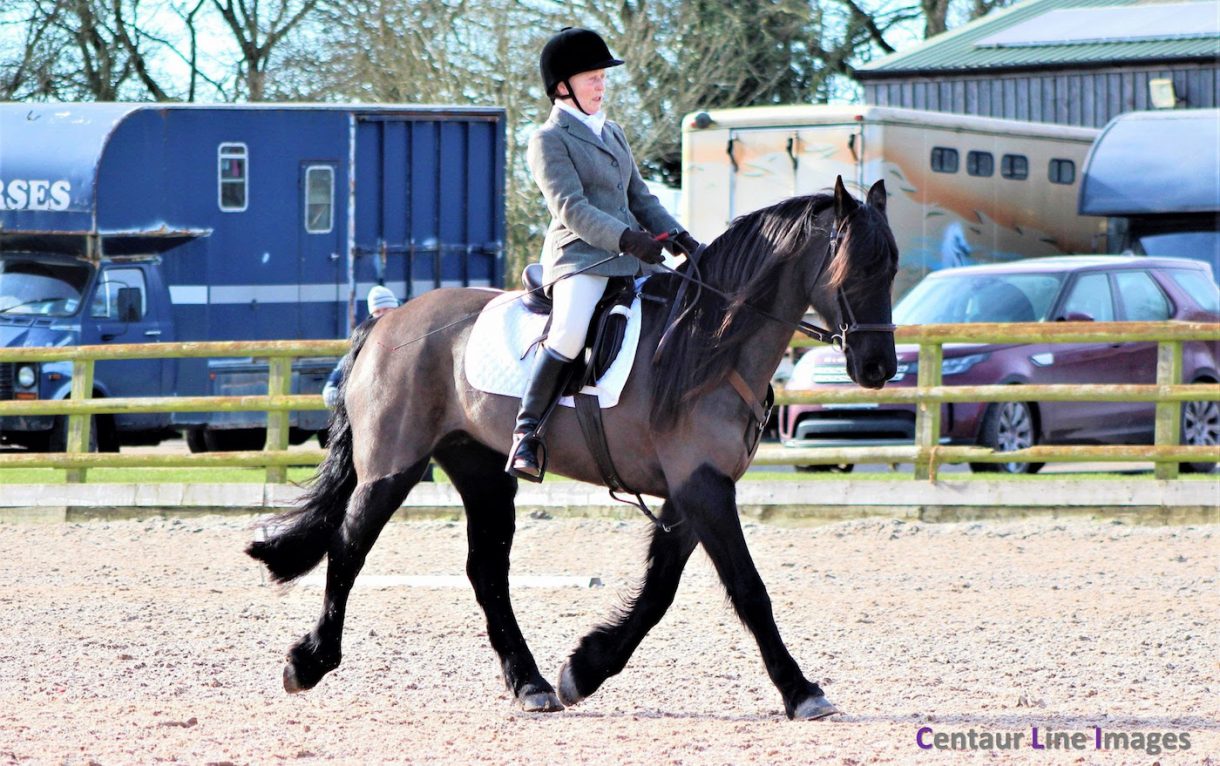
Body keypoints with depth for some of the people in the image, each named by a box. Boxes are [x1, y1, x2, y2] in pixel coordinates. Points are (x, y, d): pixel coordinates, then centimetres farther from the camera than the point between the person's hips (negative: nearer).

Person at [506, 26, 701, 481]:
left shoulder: (613, 135, 23)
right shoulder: (550, 140, -2)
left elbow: (641, 199, 24)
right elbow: (571, 209, -13)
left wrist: (681, 238, 8)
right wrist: (627, 238, -25)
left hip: (629, 259, 8)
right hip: (579, 258, -8)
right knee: (569, 332, -33)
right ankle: (526, 434, -26)